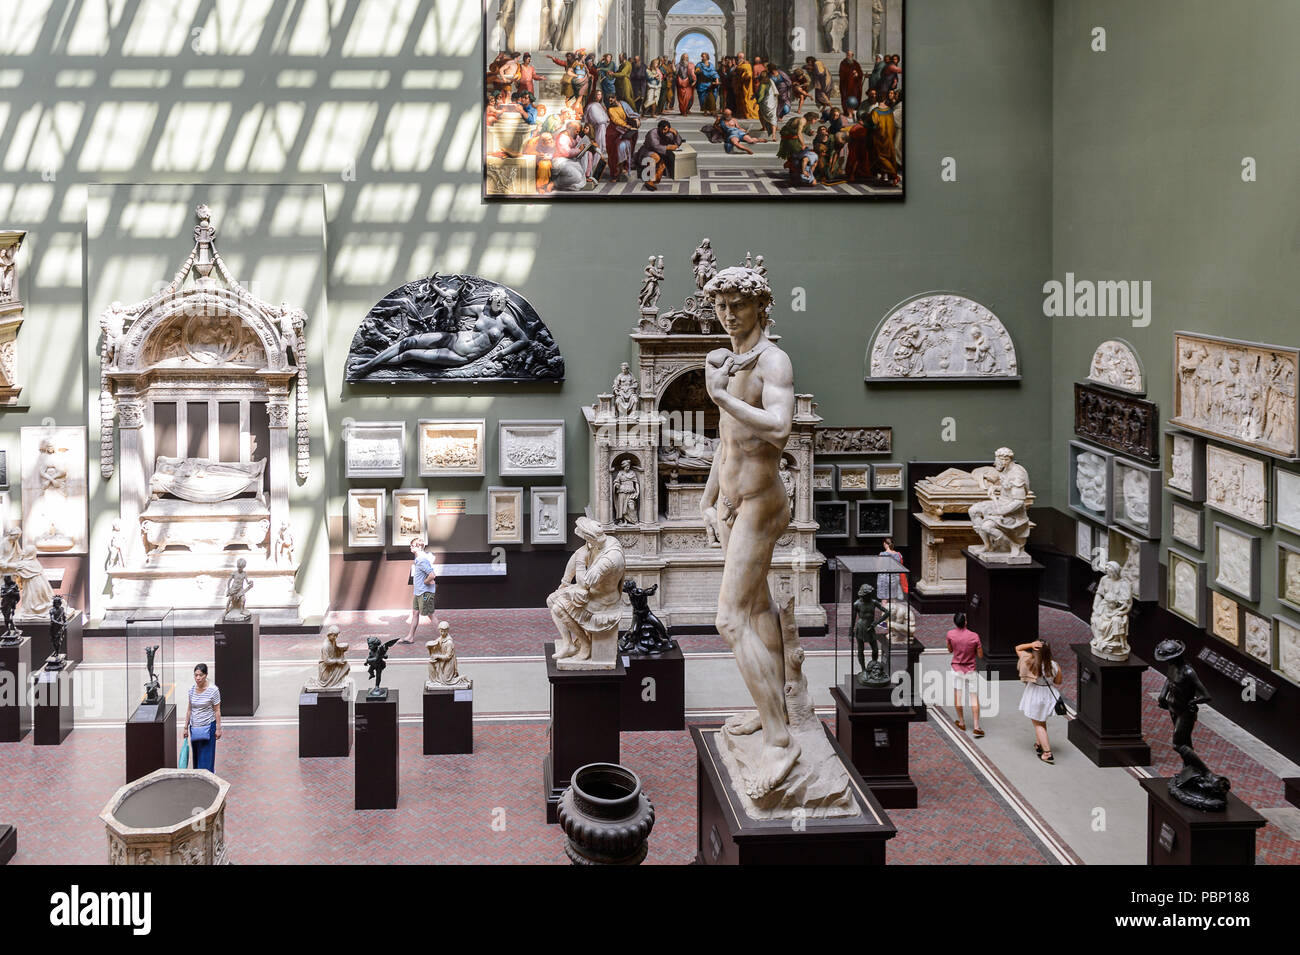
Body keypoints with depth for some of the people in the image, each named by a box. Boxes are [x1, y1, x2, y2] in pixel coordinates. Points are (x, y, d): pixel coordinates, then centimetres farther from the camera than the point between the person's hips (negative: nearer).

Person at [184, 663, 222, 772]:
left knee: (206, 756, -5)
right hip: (194, 728, 5)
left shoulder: (213, 690, -13)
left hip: (208, 727, -5)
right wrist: (186, 727, 11)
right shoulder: (192, 689, 2)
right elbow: (189, 709, 11)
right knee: (196, 755, 9)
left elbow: (217, 711, -9)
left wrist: (218, 729, -10)